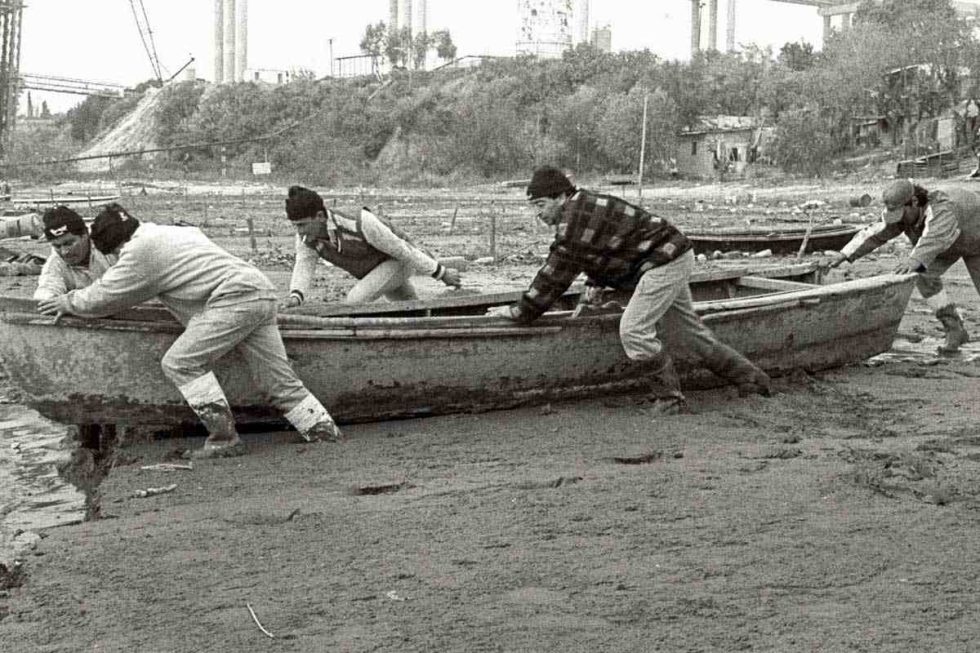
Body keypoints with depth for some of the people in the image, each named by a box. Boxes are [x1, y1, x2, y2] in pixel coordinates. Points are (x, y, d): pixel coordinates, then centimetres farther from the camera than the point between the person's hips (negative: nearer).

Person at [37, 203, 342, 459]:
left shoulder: (140, 250, 0)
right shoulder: (179, 232, 27)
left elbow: (102, 298, 7)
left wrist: (68, 302, 24)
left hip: (234, 296, -9)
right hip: (262, 290, 9)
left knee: (181, 363, -5)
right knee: (277, 379, 10)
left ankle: (225, 437, -7)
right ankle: (322, 427, 6)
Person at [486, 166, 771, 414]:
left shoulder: (574, 218, -22)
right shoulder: (585, 207, 9)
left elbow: (556, 272, -22)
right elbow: (605, 248, 24)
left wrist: (521, 311, -17)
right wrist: (595, 282, 7)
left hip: (664, 260, -11)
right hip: (673, 257, 11)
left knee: (634, 330, -15)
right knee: (690, 328, 18)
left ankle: (670, 398, -6)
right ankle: (751, 379, 29)